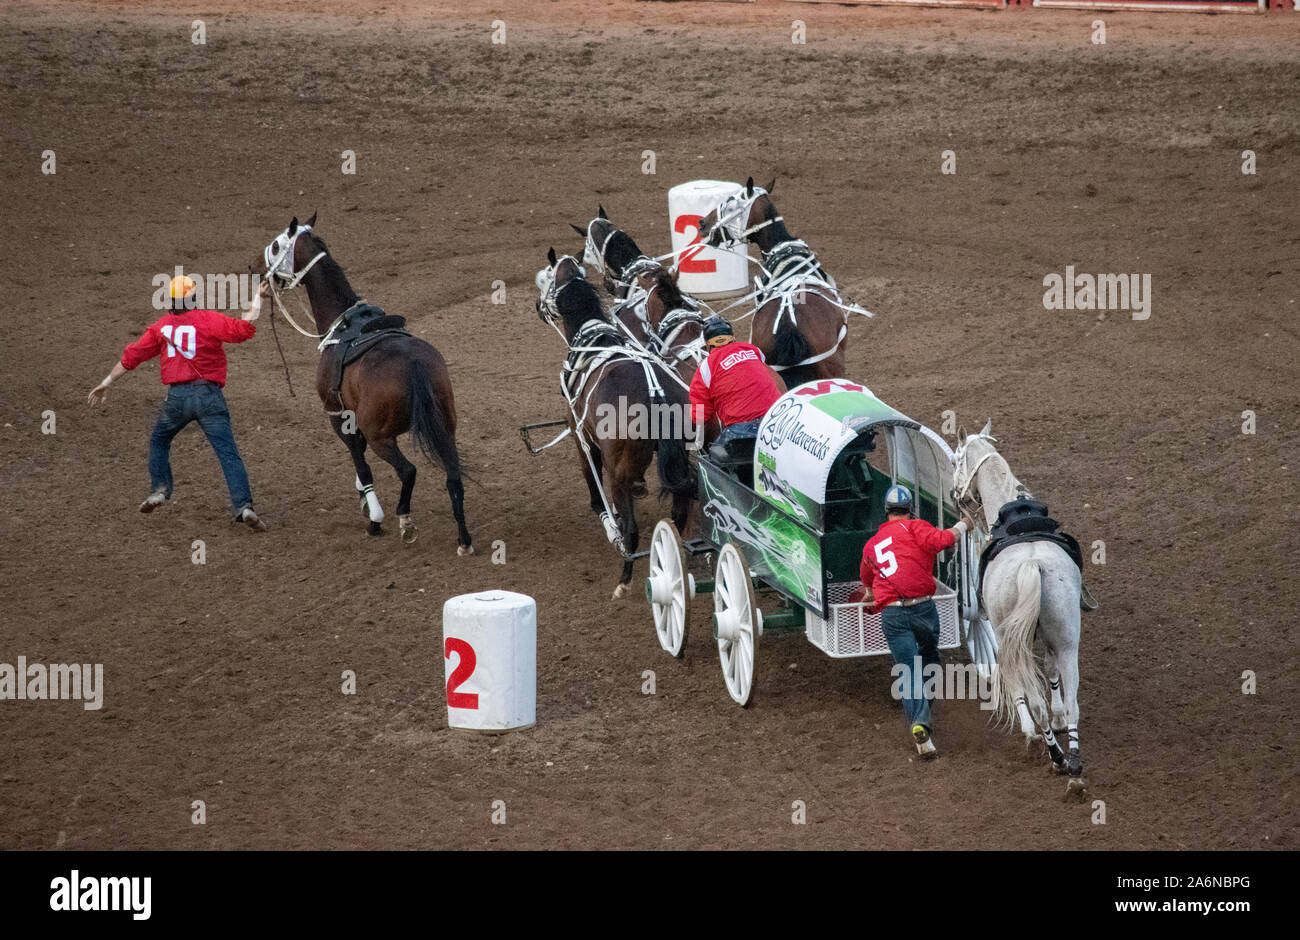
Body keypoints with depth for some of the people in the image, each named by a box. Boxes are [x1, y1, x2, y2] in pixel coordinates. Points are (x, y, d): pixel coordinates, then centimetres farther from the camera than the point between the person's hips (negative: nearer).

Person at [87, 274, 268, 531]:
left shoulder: (161, 326, 11)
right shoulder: (208, 319, -2)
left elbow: (132, 355, 17)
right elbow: (243, 329, -13)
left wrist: (107, 382, 26)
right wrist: (258, 299, -1)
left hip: (177, 396, 3)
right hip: (209, 394, -3)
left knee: (159, 442, 29)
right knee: (228, 454, -6)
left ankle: (160, 488, 18)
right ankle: (243, 506, -19)